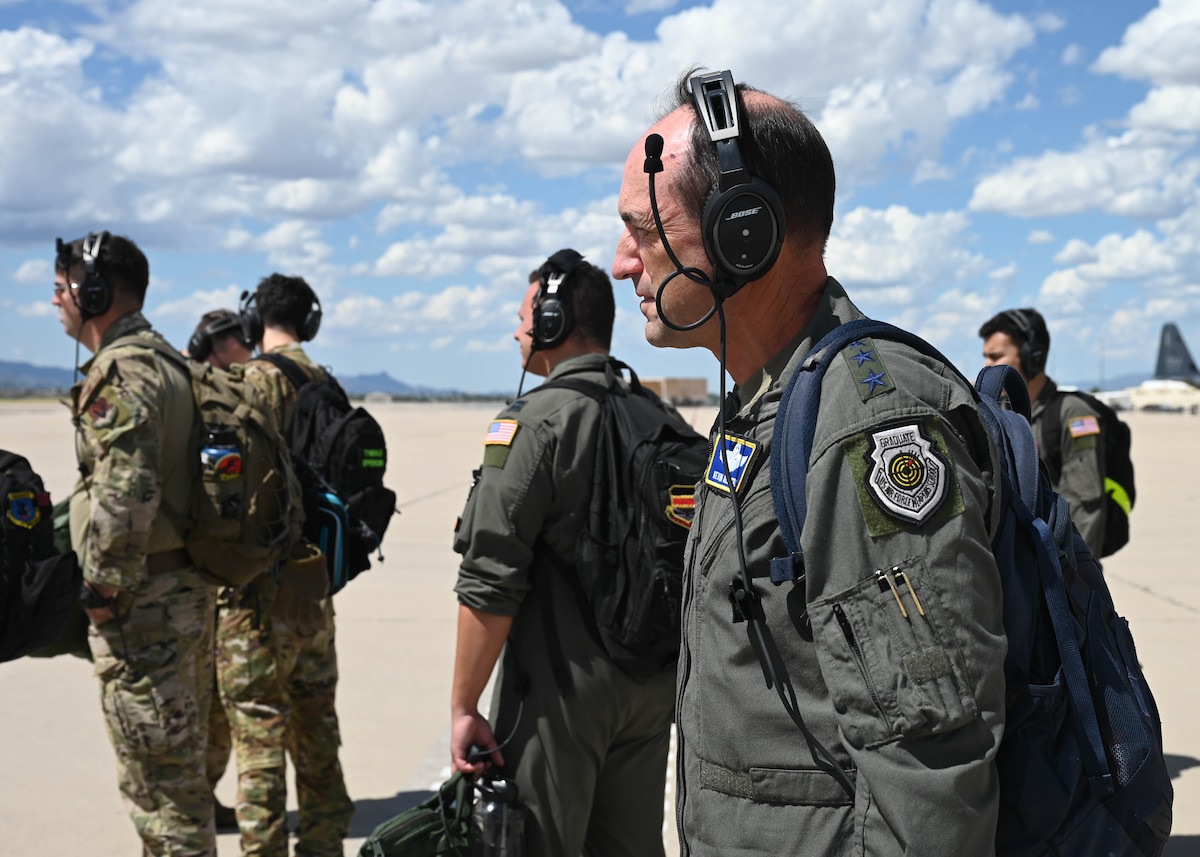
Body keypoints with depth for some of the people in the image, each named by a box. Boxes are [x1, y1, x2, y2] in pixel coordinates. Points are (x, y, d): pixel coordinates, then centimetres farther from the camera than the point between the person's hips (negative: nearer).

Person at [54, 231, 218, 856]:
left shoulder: (119, 374, -16)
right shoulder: (168, 363, 15)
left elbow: (125, 496, -27)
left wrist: (103, 590, -16)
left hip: (142, 603, -10)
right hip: (190, 587, 10)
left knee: (157, 776, -2)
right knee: (183, 760, 19)